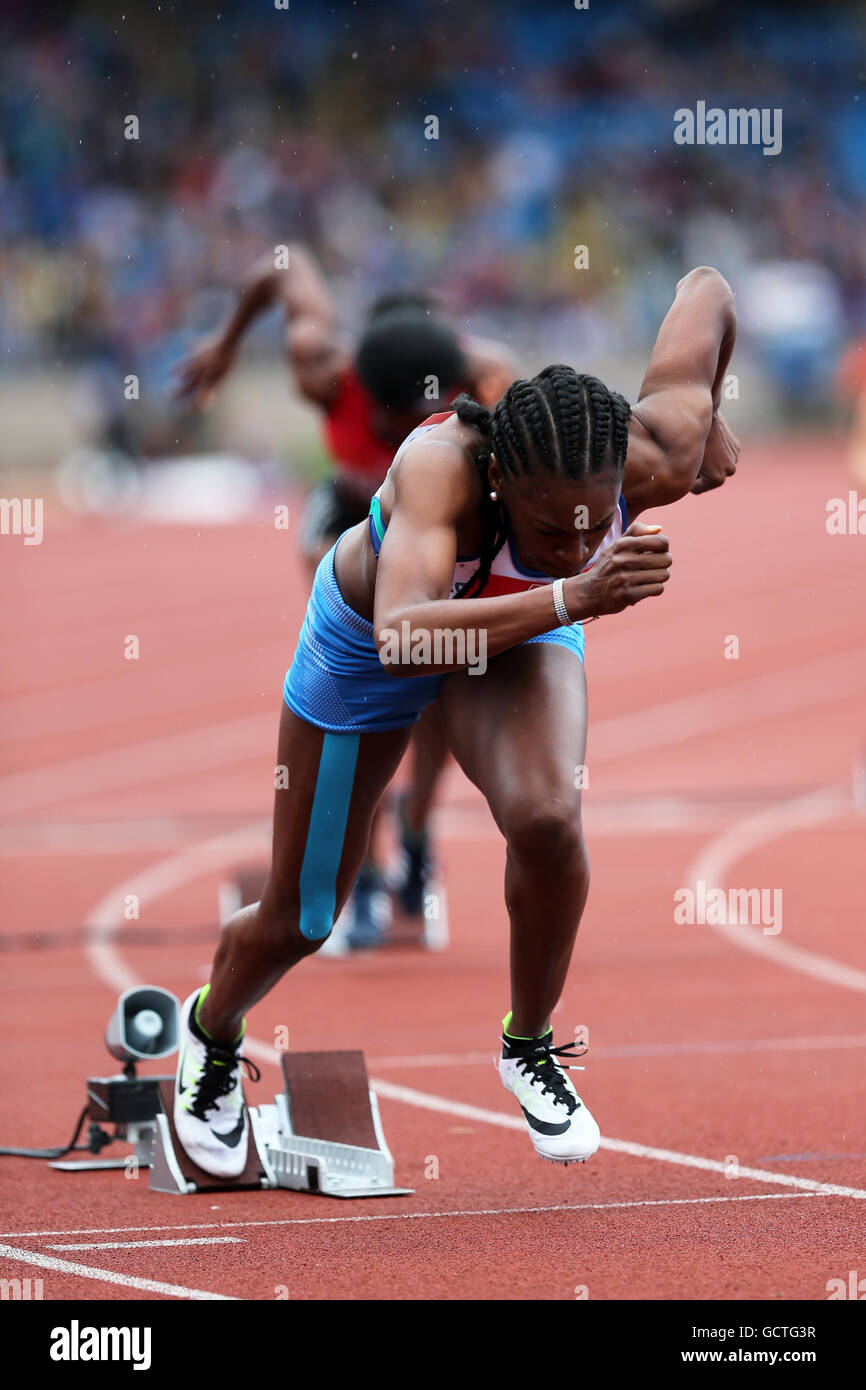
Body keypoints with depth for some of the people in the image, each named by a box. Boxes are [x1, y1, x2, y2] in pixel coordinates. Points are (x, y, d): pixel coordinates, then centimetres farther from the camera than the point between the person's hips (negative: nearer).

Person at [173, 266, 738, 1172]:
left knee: (546, 819, -30)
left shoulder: (658, 460, -34)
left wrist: (709, 424, 3)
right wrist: (569, 599, -70)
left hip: (521, 628, 2)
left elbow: (706, 289, -15)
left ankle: (530, 1045, -2)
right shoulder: (443, 464, -46)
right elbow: (403, 638, -60)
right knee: (300, 921, 12)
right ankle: (213, 1029, 48)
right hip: (369, 639, -2)